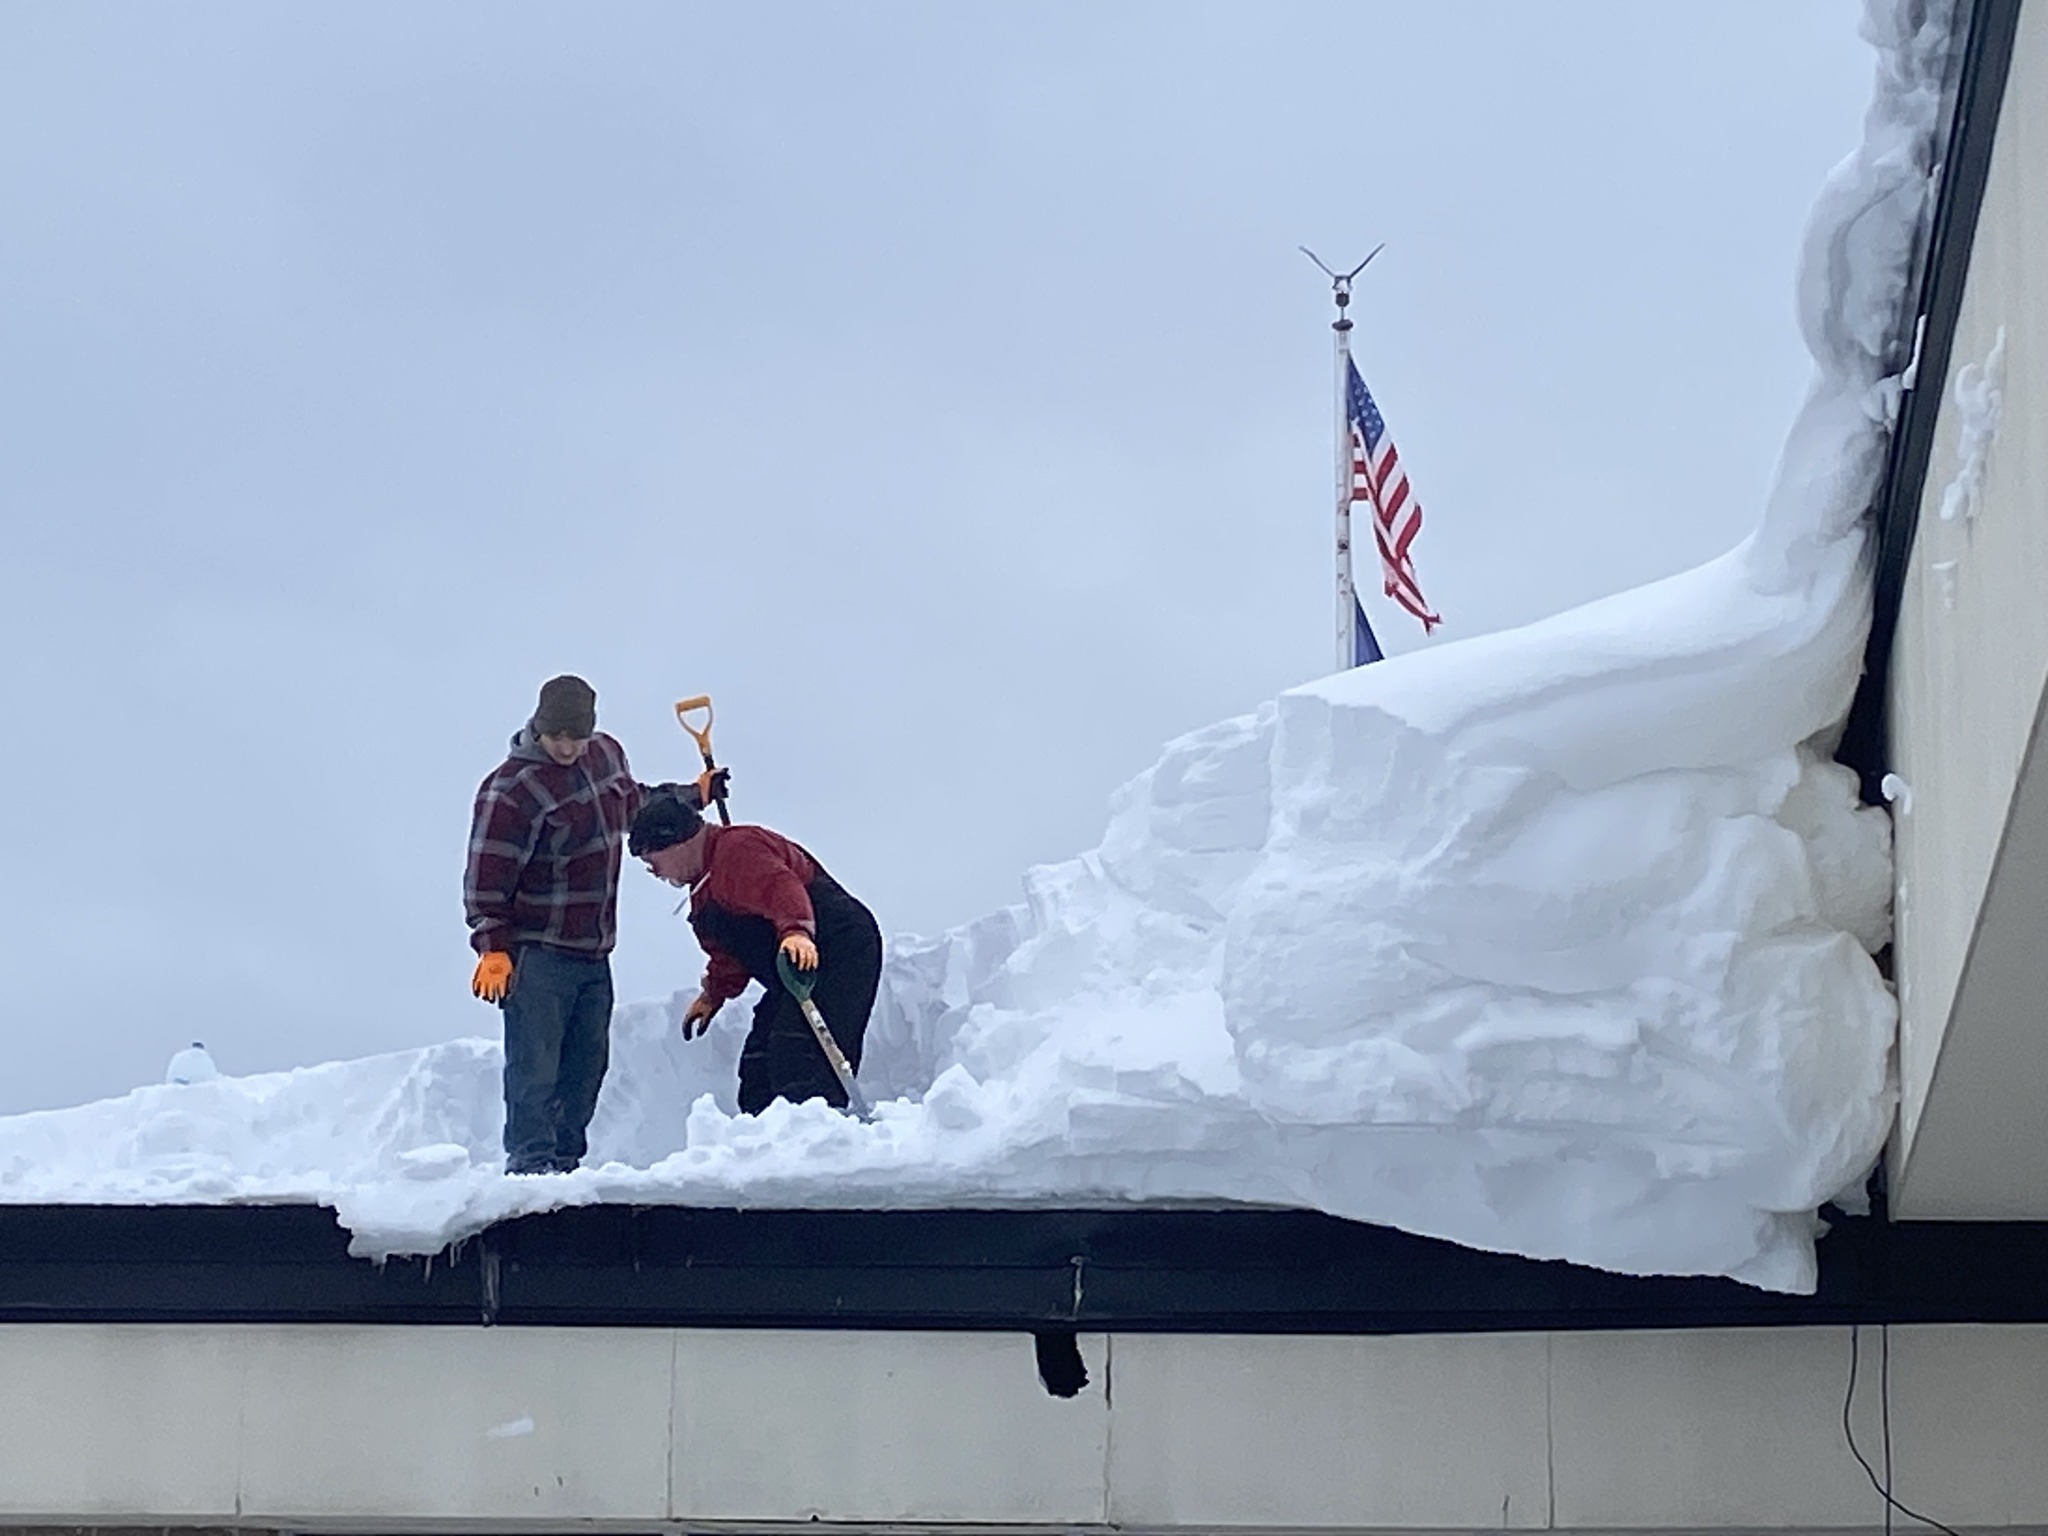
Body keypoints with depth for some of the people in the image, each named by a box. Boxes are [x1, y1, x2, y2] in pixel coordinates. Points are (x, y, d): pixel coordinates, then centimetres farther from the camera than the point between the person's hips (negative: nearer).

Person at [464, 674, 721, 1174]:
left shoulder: (607, 754, 7)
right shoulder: (511, 789, -16)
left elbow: (633, 803, 30)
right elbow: (487, 876, -16)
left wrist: (694, 795, 35)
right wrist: (492, 948, -22)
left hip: (594, 954, 8)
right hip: (536, 956, -8)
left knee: (587, 1064, 10)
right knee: (534, 1067, -12)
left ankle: (566, 1160, 18)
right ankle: (530, 1162, -10)